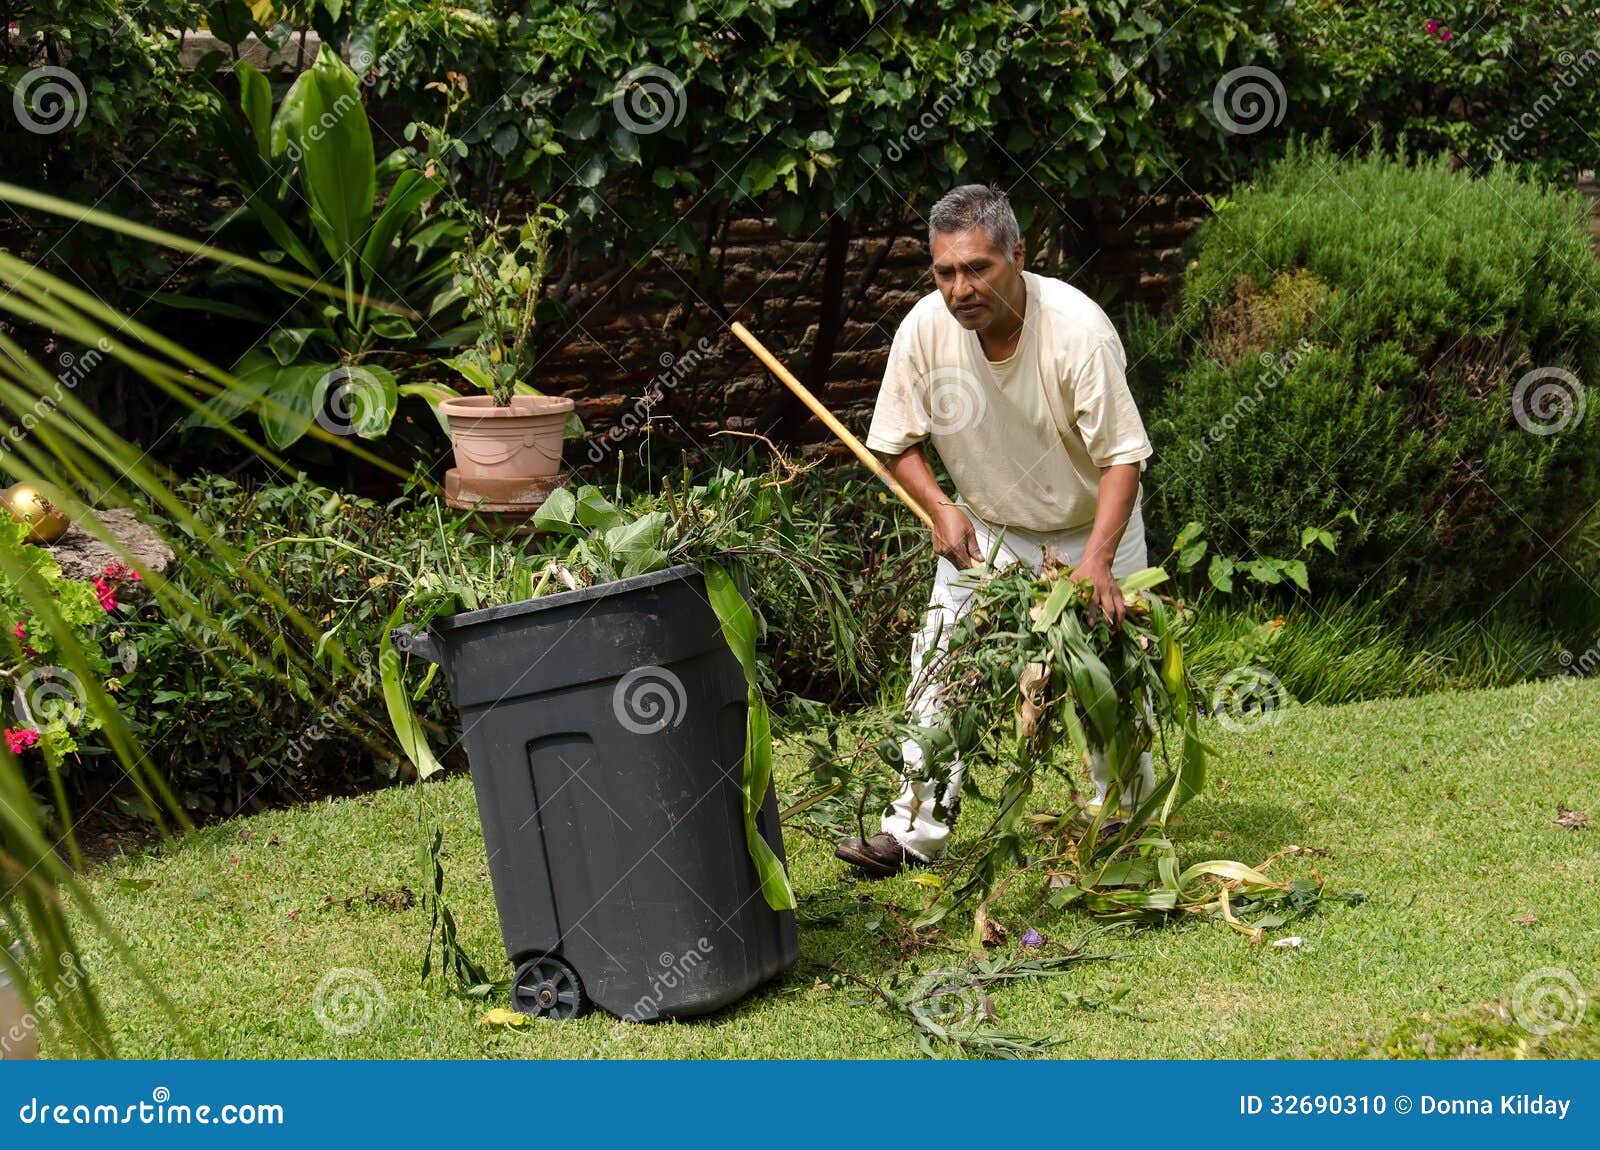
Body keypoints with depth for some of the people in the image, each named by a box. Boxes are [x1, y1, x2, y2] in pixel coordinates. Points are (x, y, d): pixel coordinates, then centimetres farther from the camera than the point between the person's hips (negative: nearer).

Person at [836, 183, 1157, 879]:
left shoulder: (1077, 327, -30)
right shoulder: (925, 329, -19)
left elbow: (1123, 456, -27)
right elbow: (897, 441, -3)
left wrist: (1097, 558, -38)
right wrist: (941, 508, -20)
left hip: (1090, 526, -3)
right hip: (985, 527, 3)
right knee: (940, 665, -5)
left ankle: (1123, 821, 21)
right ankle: (916, 830, 2)